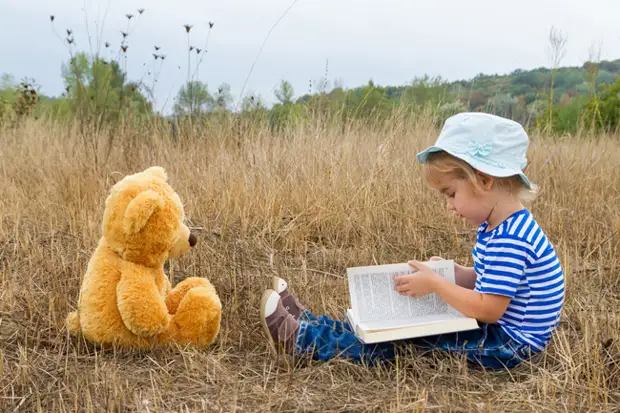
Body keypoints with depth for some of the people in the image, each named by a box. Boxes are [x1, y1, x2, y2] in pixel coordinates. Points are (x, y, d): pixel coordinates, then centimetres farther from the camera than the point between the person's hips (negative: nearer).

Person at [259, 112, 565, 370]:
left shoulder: (510, 240, -27)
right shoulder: (501, 228, 6)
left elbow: (489, 309, -28)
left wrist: (435, 284, -19)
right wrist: (454, 273, -2)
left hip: (506, 346, -9)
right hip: (496, 332, 9)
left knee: (401, 340, -11)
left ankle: (301, 338, -5)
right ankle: (311, 324, 13)